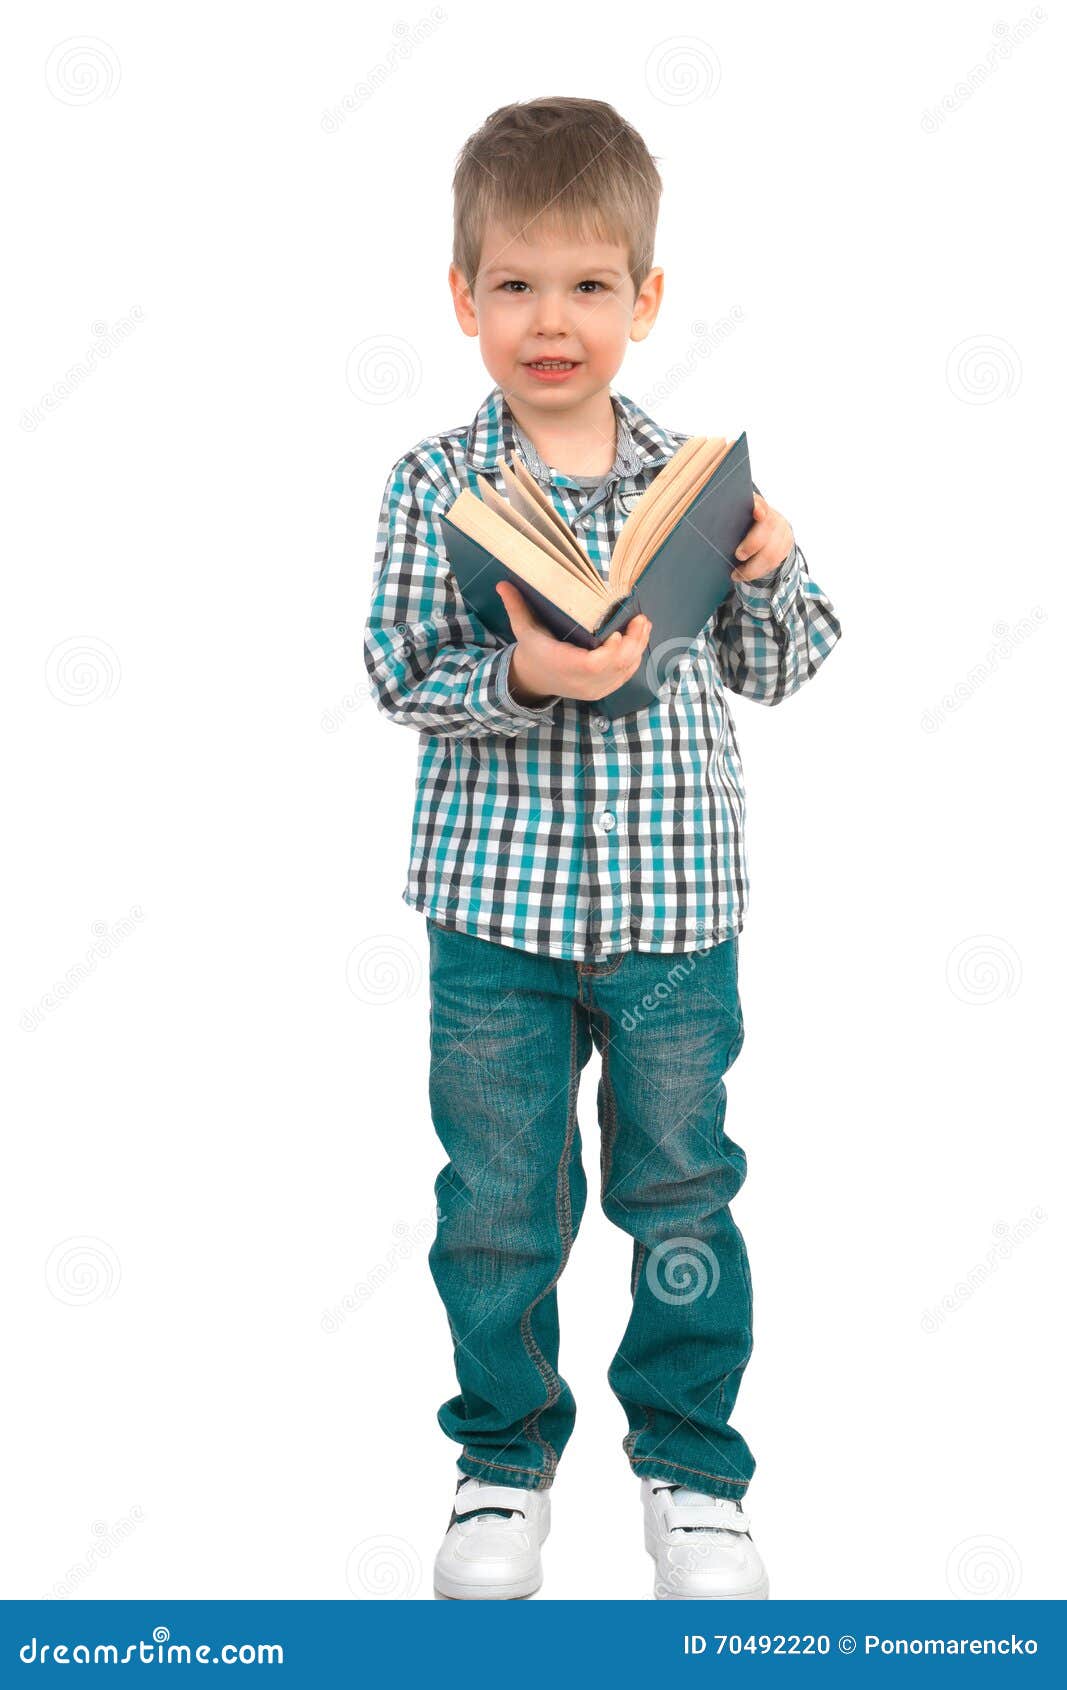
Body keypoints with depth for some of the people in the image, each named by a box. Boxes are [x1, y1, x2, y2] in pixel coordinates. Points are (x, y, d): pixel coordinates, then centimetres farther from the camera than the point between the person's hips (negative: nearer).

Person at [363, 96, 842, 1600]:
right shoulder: (437, 485, -3)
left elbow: (777, 674, 6)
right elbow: (402, 681, -8)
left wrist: (770, 567, -12)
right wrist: (524, 681, -25)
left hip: (673, 912, 1)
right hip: (495, 911, -1)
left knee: (683, 1193, 11)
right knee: (498, 1201, 10)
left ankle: (692, 1464, 30)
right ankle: (507, 1456, 31)